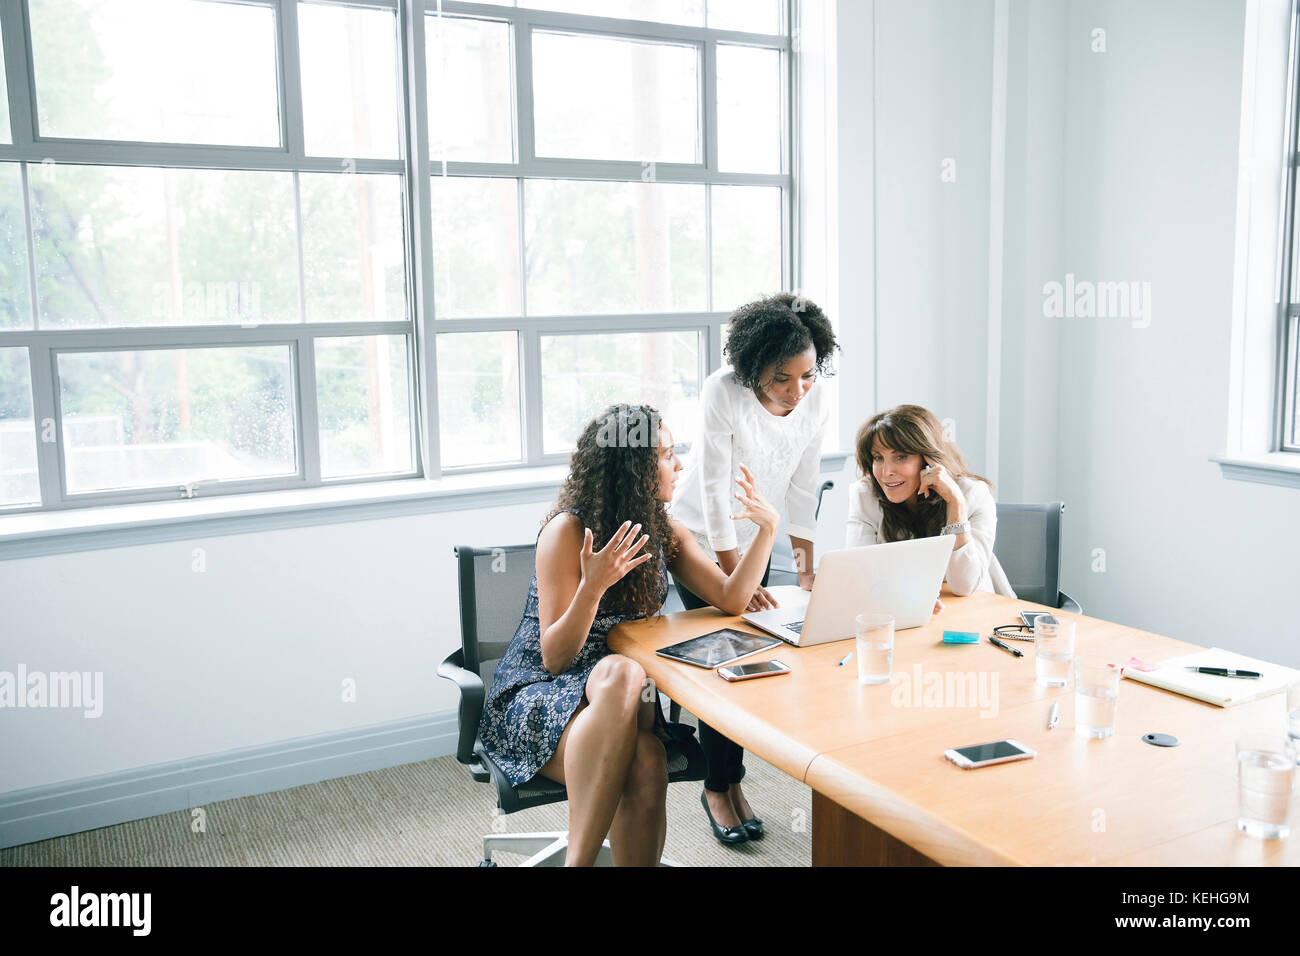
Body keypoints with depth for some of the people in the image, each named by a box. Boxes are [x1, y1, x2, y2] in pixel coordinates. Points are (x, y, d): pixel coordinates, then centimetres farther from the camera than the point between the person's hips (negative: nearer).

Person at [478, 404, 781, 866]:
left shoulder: (664, 532, 8)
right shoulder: (568, 530, -13)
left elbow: (730, 599, -1)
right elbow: (554, 657, -16)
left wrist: (768, 528, -7)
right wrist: (593, 586, -32)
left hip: (617, 690, 5)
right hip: (537, 697, -5)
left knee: (645, 761, -32)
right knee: (622, 672, -39)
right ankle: (579, 858, -37)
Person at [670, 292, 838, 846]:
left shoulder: (816, 405, -14)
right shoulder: (723, 393, -29)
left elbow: (801, 494, -5)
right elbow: (714, 492, -27)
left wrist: (807, 574, -7)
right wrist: (735, 579, -27)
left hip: (753, 539, 4)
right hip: (699, 535, -4)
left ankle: (725, 780, 21)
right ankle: (720, 787, 9)